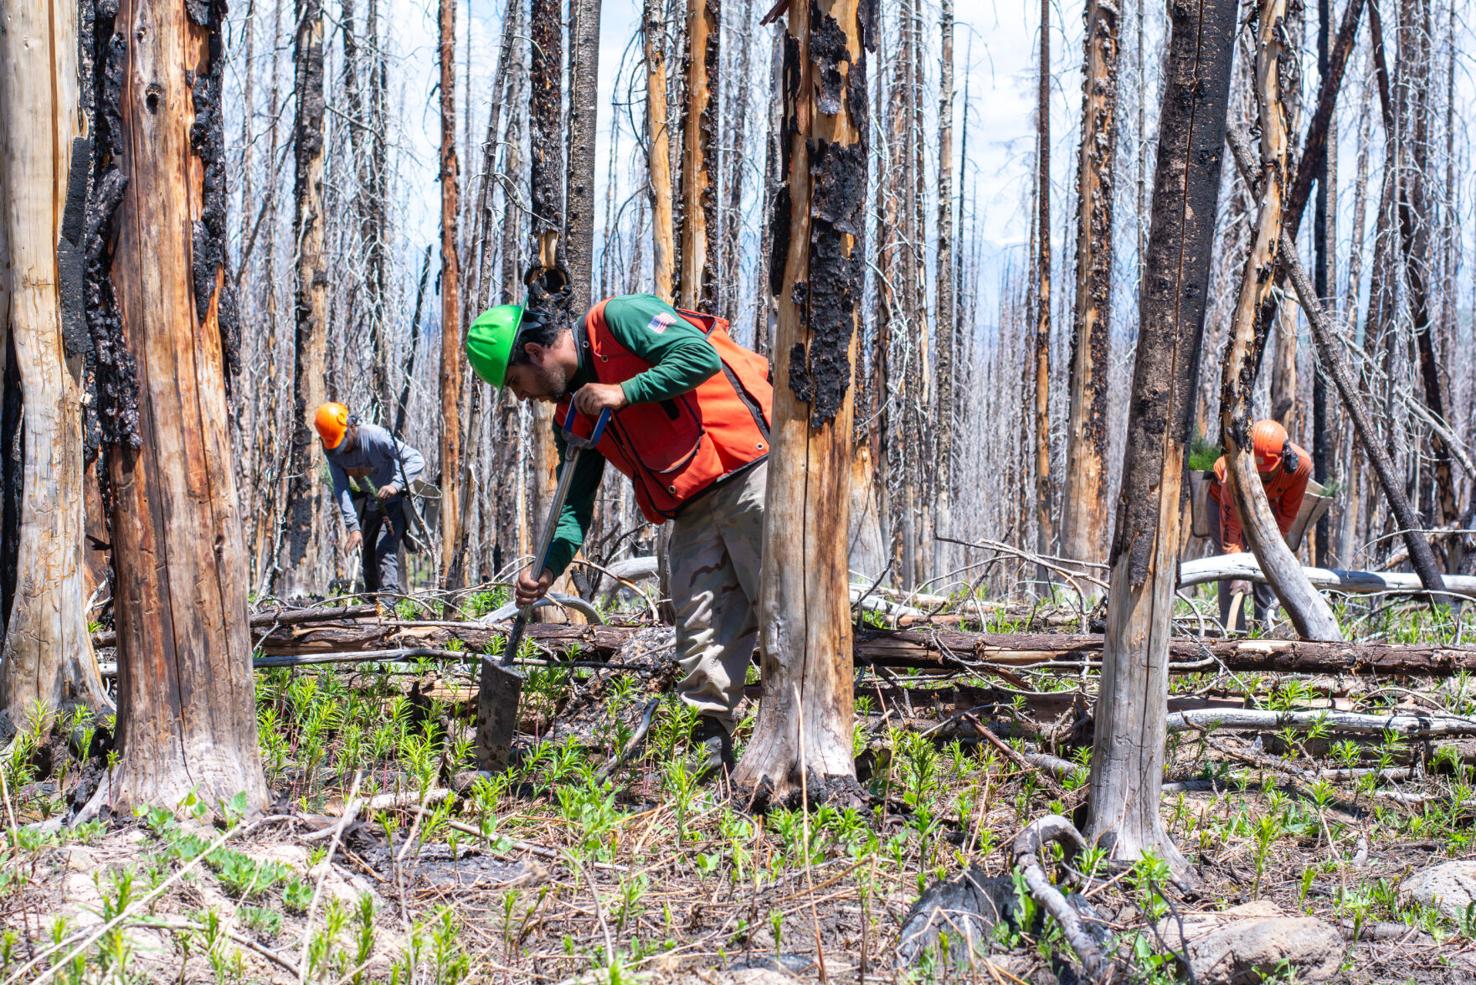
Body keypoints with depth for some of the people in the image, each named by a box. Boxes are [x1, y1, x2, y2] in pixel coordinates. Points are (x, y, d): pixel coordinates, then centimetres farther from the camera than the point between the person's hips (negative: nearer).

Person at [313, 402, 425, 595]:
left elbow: (417, 460, -33)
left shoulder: (374, 436, -31)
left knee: (385, 550, -23)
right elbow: (341, 489, -19)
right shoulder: (331, 450, -14)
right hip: (369, 504, 6)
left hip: (394, 501, -6)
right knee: (367, 554, 13)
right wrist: (353, 527, -30)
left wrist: (396, 484, -49)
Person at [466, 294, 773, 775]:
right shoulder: (571, 413, 16)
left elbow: (701, 355, -17)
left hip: (749, 474, -8)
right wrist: (549, 566, 0)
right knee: (700, 632, 2)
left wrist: (623, 394, -15)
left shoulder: (620, 319, -5)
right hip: (694, 513, 8)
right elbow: (575, 501, 15)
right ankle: (709, 743, 5)